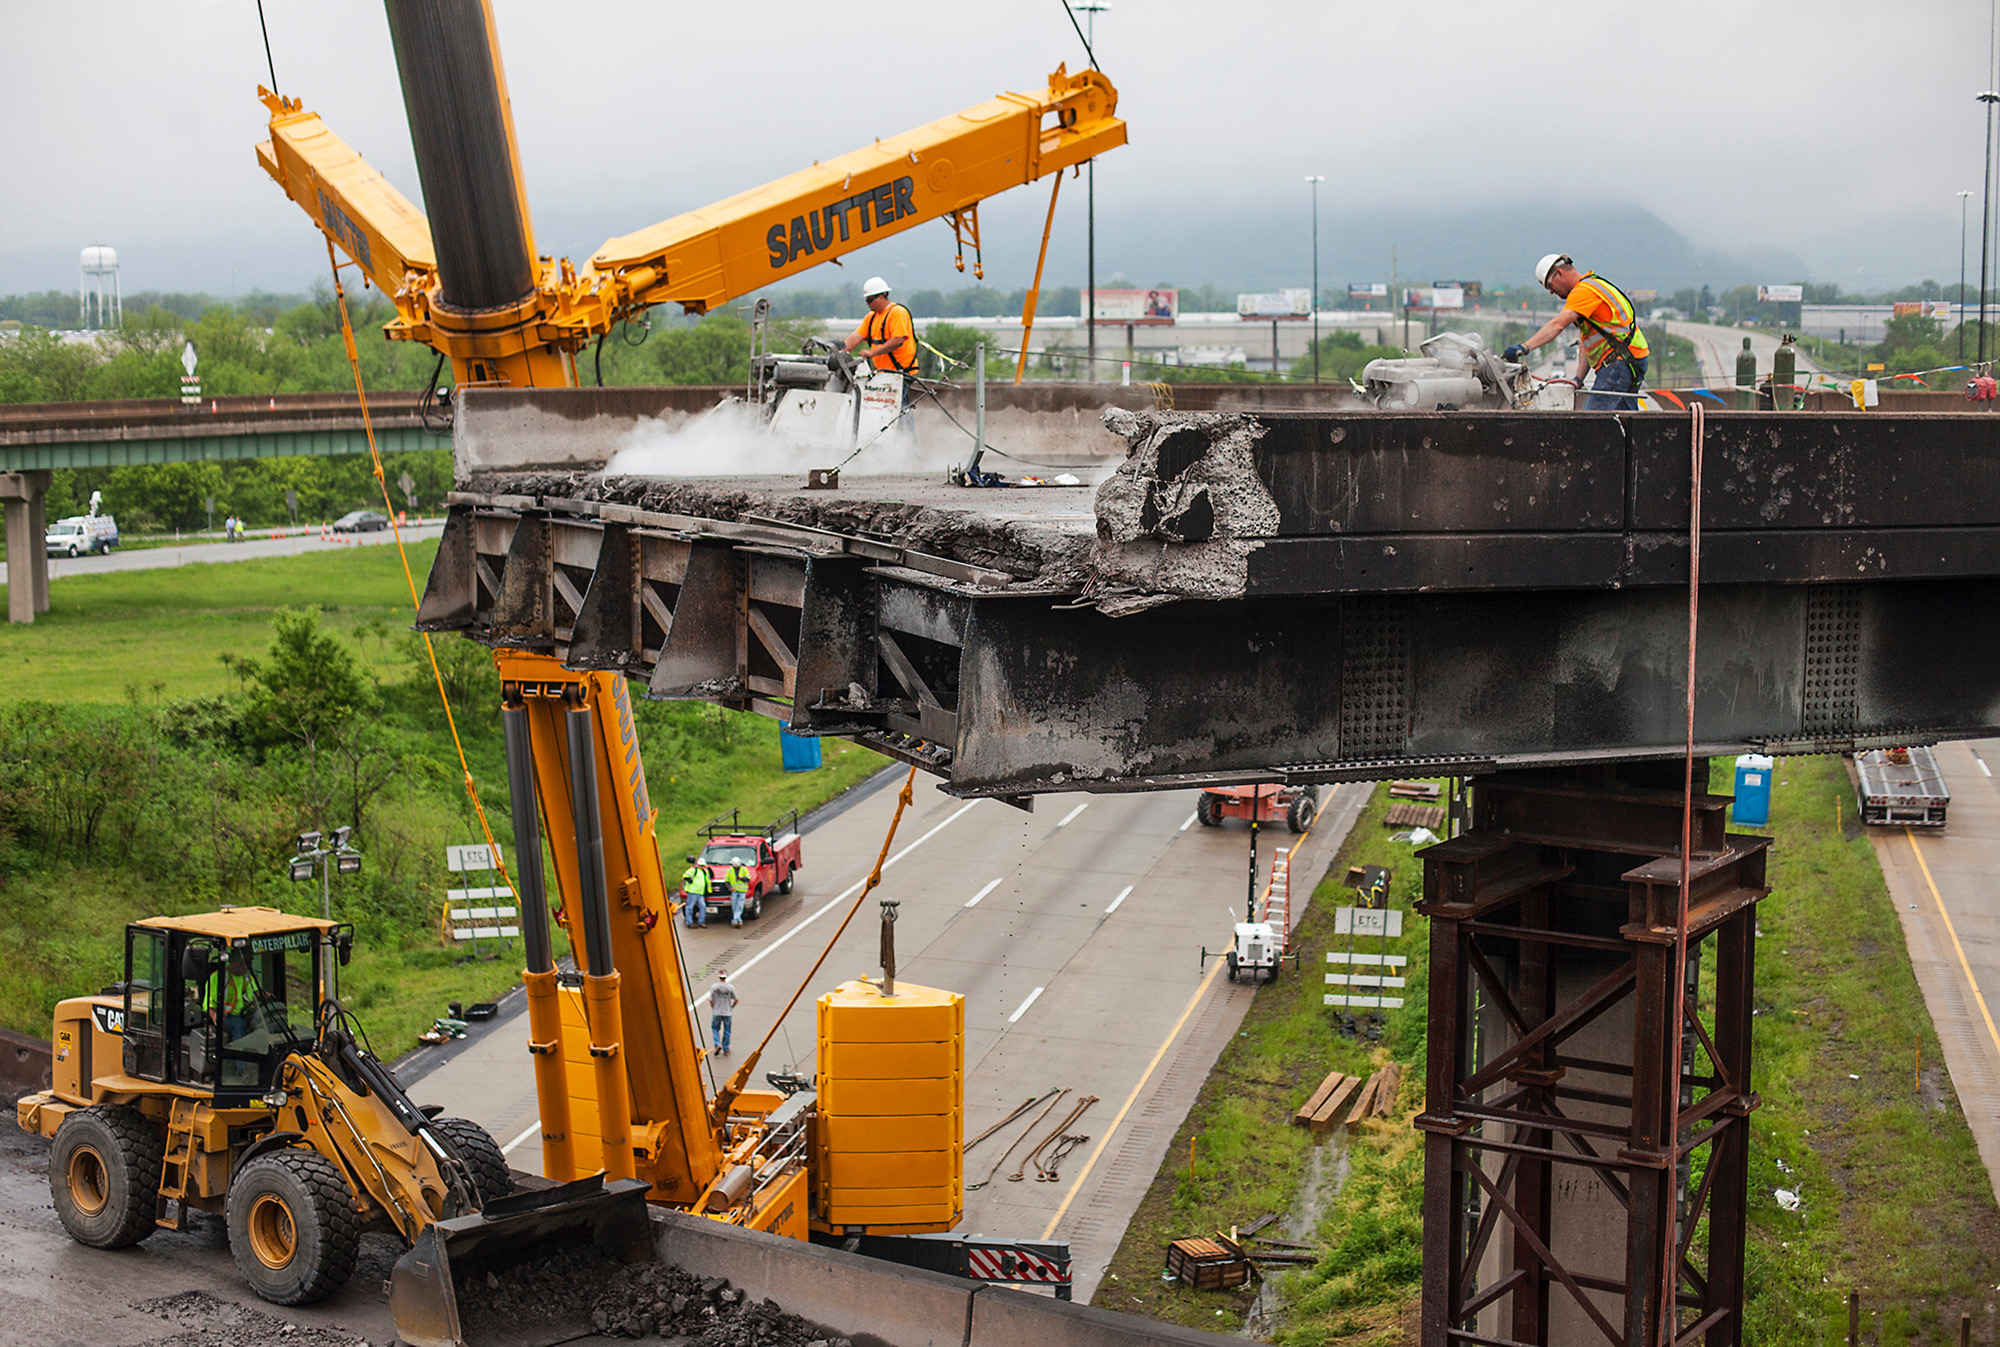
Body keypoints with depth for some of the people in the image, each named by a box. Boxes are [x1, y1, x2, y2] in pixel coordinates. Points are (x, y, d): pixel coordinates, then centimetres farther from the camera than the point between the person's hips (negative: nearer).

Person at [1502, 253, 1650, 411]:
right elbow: (1586, 342, 18)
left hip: (1620, 362, -10)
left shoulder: (1584, 290, -12)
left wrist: (1524, 347, -32)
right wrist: (1578, 378, 9)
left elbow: (1557, 325, -26)